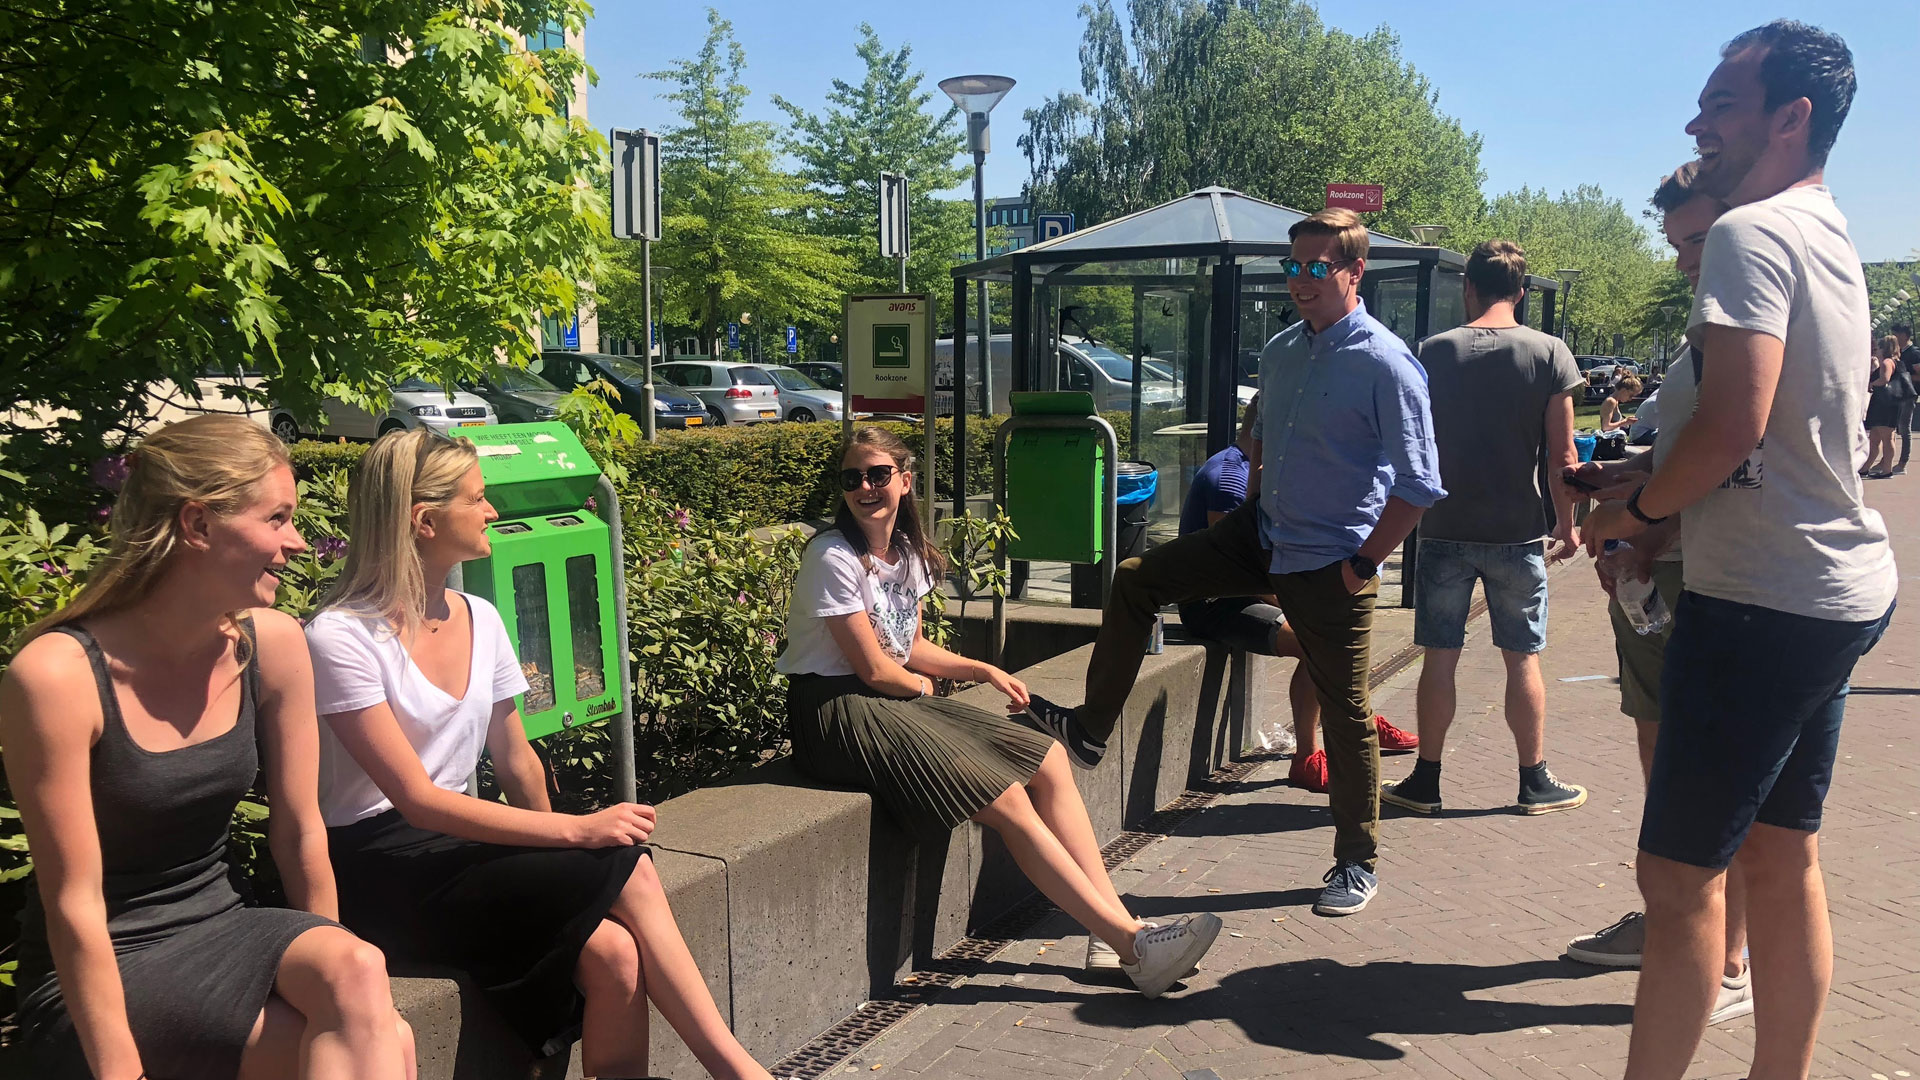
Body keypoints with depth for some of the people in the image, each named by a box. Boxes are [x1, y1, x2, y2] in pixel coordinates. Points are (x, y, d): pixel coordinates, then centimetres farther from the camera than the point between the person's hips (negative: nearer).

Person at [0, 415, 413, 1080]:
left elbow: (299, 830, 4)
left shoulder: (272, 643, -3)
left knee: (359, 974, -28)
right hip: (101, 973, -5)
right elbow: (74, 904, -17)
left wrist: (329, 968, 6)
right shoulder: (56, 675, -18)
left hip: (223, 928, 5)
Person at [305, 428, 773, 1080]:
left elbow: (516, 762, 13)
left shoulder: (481, 621, 7)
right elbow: (419, 801, -19)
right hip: (377, 872, -6)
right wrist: (577, 831, -23)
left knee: (615, 953, -25)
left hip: (456, 841, 6)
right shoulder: (341, 637, -14)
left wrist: (559, 856, 0)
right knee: (629, 870, -24)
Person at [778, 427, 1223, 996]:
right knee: (1008, 800, -20)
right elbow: (874, 669, -15)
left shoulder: (907, 553, 10)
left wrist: (983, 670, 6)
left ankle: (1111, 934, -5)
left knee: (1049, 761, -3)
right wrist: (923, 685, 4)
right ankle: (1133, 945, -16)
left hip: (894, 699, 9)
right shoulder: (833, 558, -15)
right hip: (837, 710, -9)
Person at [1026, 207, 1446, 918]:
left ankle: (1357, 865, 21)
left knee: (1345, 714, 3)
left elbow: (1419, 484, -16)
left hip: (1330, 565, -7)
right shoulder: (1280, 350, 6)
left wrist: (1365, 563, -14)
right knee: (1135, 581, 3)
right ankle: (1089, 731, 13)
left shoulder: (1386, 365, -16)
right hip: (1261, 537, 7)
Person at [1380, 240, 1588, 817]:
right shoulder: (1549, 353, -4)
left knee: (1439, 657, 6)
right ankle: (1535, 782, 20)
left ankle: (1425, 782, 13)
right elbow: (1561, 454, -5)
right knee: (1523, 658, 9)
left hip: (1444, 530, 0)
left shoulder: (1434, 351, -1)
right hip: (1517, 532, 0)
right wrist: (1566, 524, 7)